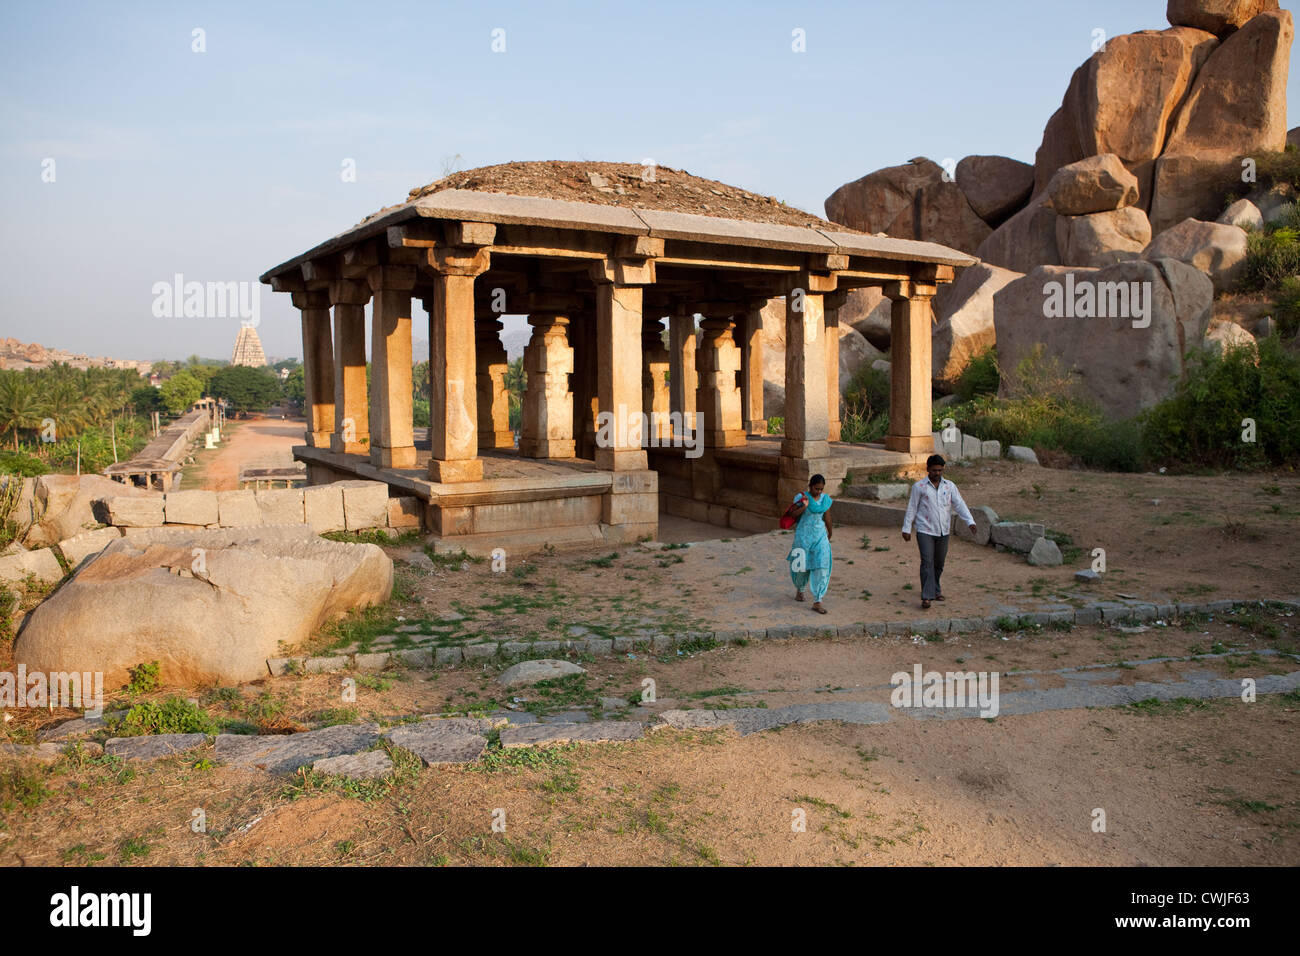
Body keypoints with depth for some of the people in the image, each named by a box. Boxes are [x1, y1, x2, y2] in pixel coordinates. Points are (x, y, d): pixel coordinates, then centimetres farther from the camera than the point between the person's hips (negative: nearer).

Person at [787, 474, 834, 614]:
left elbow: (827, 518, 14)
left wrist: (830, 534, 22)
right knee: (802, 565, 10)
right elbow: (793, 515, -13)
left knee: (821, 567, -8)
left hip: (820, 536, 3)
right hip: (804, 535, -3)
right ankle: (800, 589, 41)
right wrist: (804, 507, -25)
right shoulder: (801, 497, -8)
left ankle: (817, 602, -6)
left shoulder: (826, 499, 3)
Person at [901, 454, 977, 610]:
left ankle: (935, 589, 33)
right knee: (927, 562, -12)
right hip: (925, 531, -4)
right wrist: (906, 529, 0)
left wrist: (970, 521, -13)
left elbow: (959, 505, 1)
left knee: (939, 563, 13)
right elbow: (912, 508, 2)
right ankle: (926, 596, -13)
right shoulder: (919, 486, -2)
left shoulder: (950, 486, 6)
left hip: (943, 531, 4)